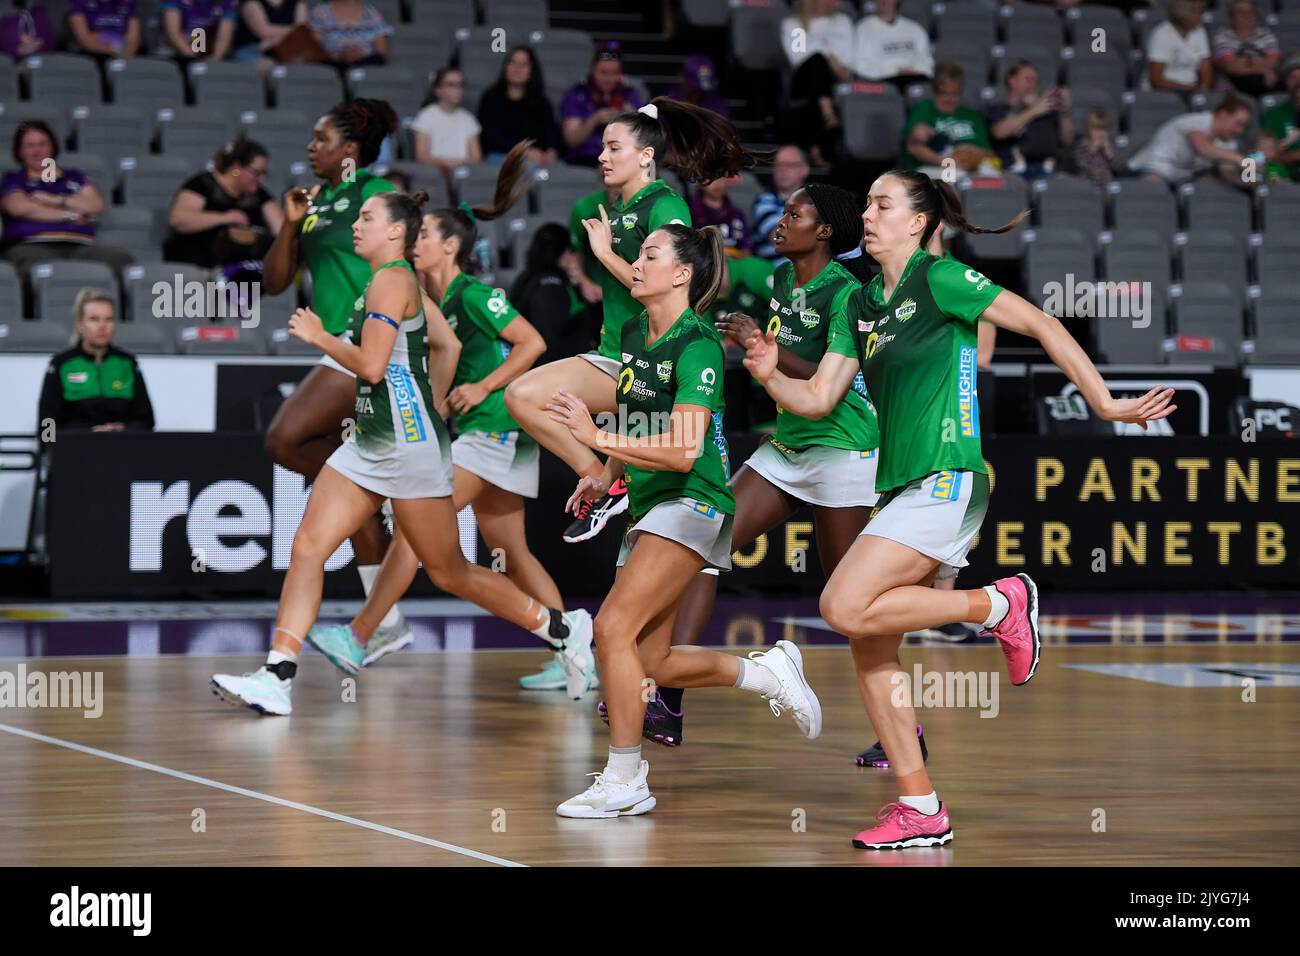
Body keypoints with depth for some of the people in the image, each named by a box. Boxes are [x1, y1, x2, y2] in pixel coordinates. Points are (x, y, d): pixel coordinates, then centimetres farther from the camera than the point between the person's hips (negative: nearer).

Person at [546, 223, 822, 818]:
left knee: (613, 628, -20)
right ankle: (765, 672, 27)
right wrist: (605, 475, 17)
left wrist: (597, 438, -28)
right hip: (649, 506, 9)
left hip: (692, 503, -9)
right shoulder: (633, 334, 10)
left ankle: (625, 782, -14)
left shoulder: (698, 345, -16)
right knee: (651, 663, 8)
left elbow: (683, 451, -24)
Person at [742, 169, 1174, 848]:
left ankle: (999, 603, -5)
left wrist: (1105, 405, -9)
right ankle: (921, 811, 10)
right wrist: (770, 376, -4)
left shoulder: (940, 279, -6)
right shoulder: (859, 305, 16)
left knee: (845, 607, -21)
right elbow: (818, 398, 16)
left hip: (947, 480, -8)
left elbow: (1042, 326, -7)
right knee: (869, 647, 4)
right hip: (902, 488, 8)